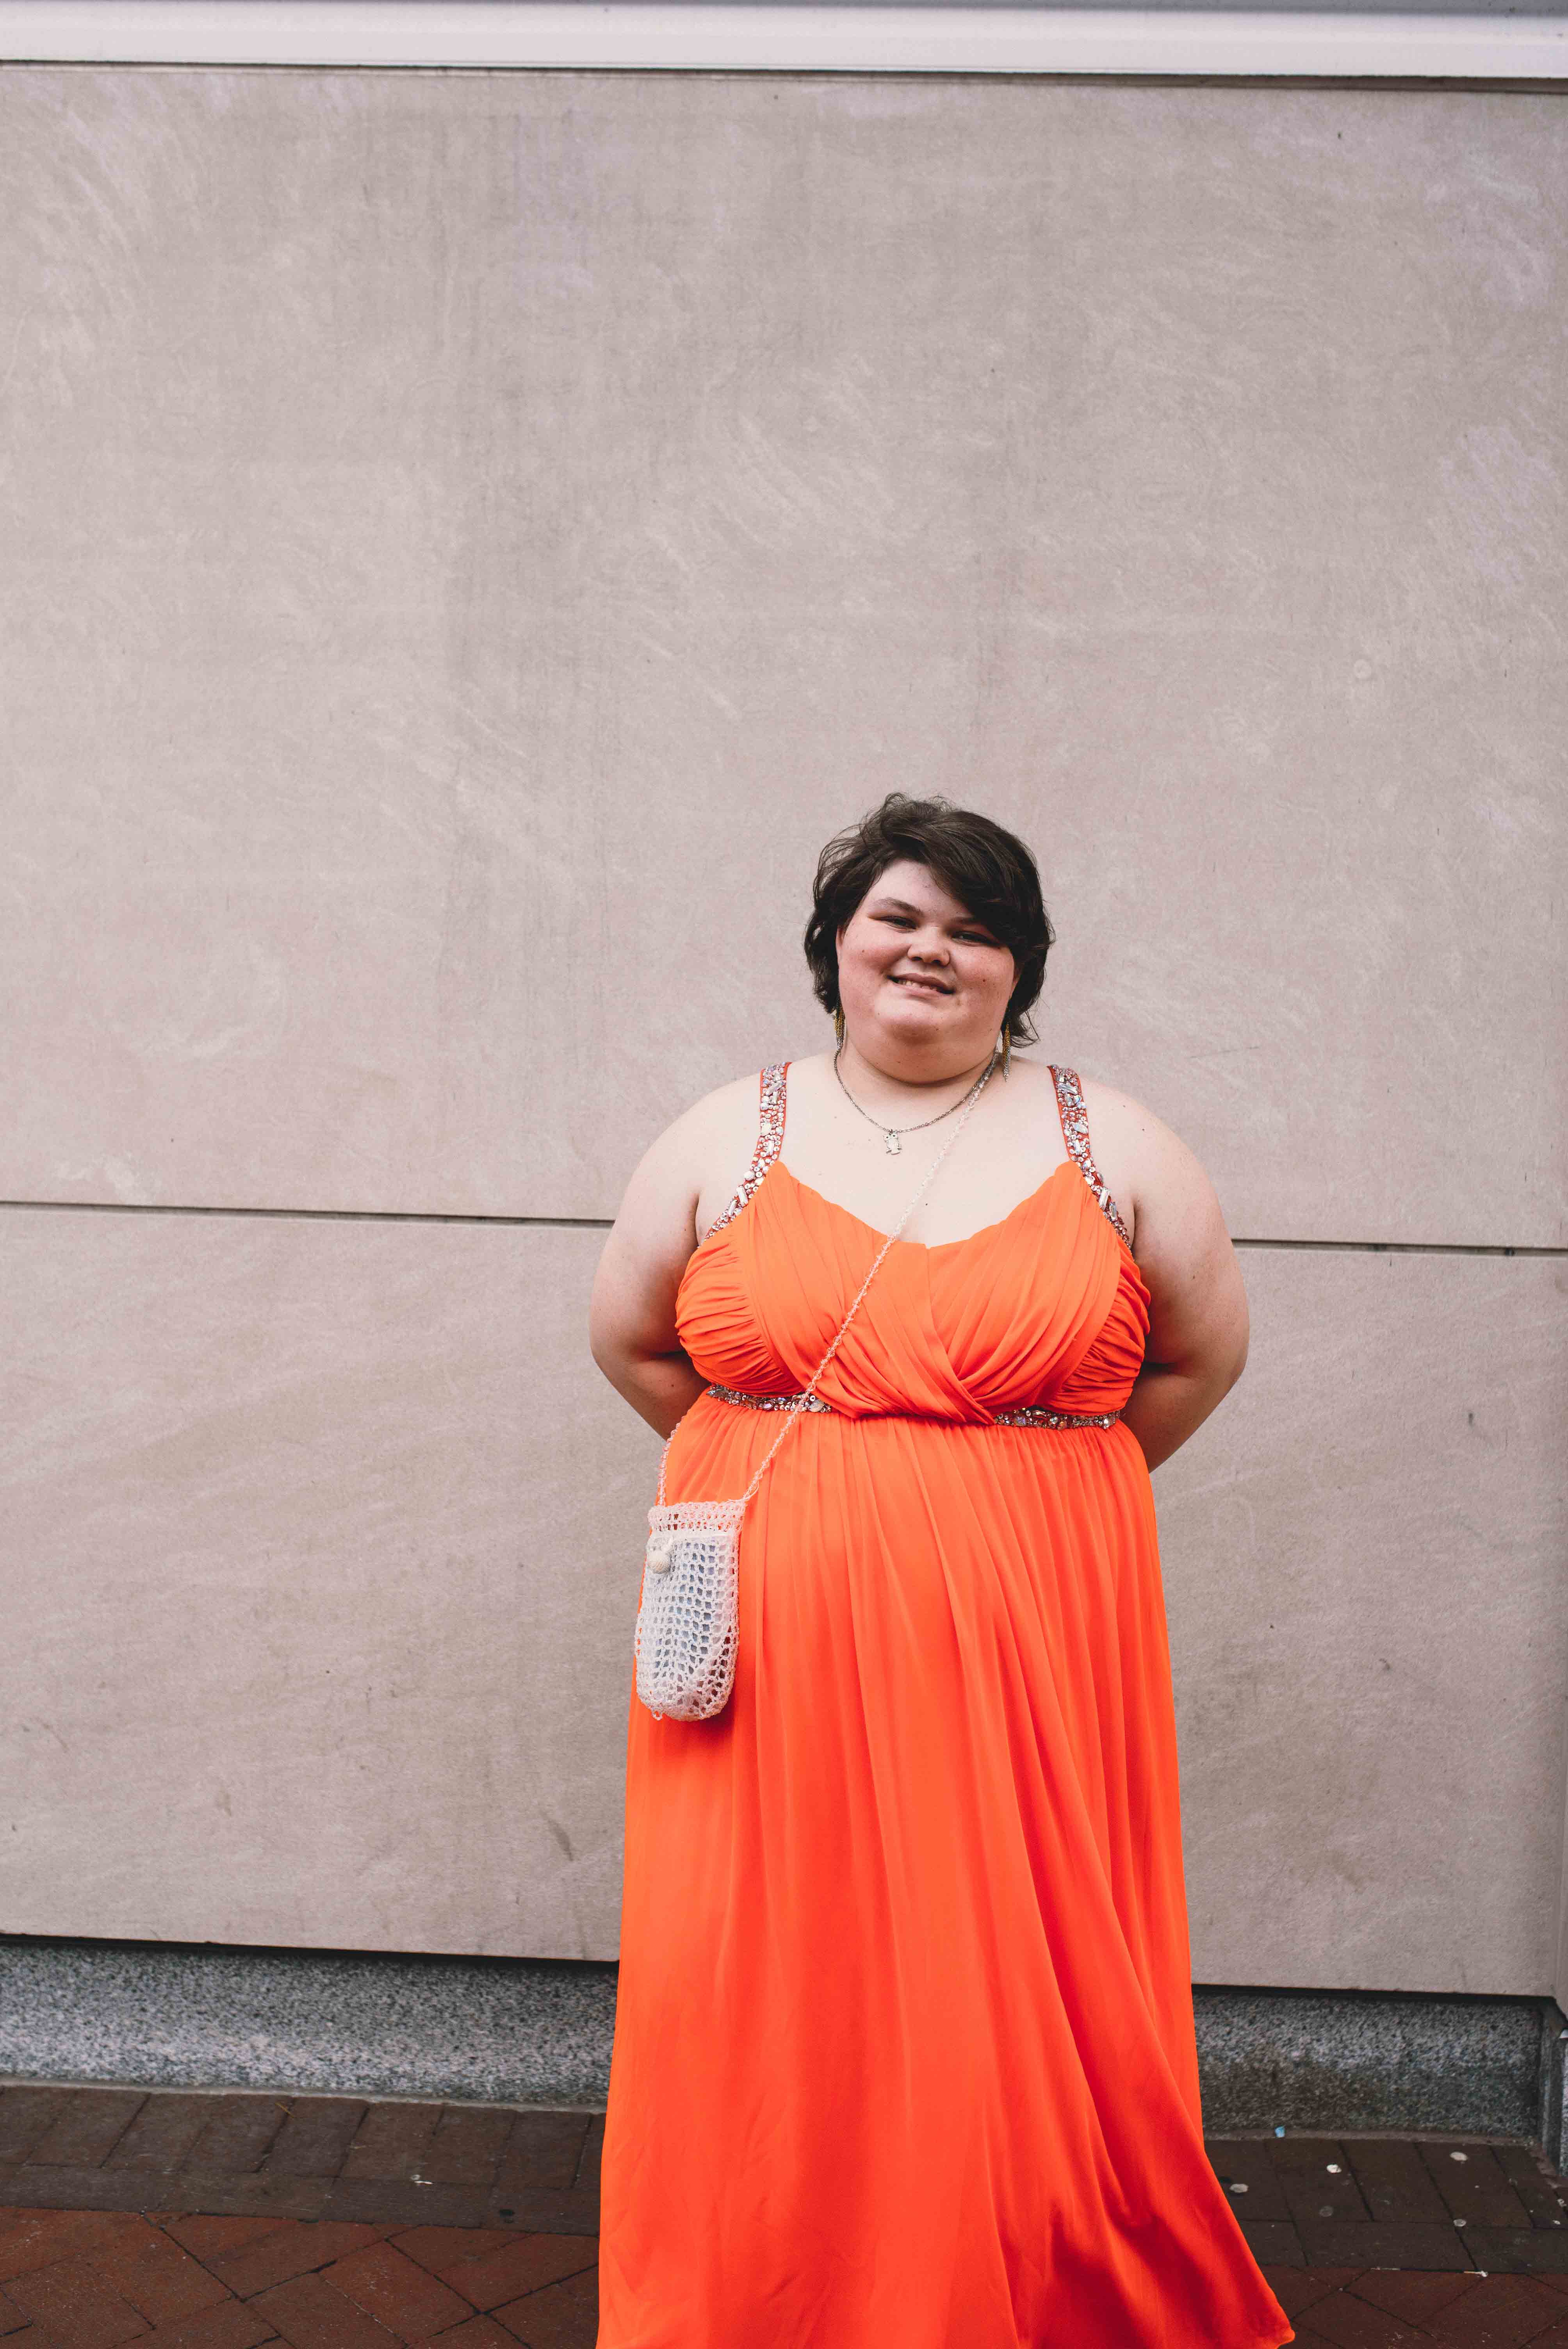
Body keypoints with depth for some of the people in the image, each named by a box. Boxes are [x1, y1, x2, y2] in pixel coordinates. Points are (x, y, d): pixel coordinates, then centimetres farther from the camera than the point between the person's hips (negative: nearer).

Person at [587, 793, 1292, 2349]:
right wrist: (791, 1483, 10)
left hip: (1025, 1651, 0)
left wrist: (1041, 1489, 9)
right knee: (769, 2003, 6)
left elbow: (1202, 1355, 12)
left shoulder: (1113, 1149, 4)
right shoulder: (728, 1139, 5)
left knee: (1027, 2004, 5)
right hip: (779, 1651, 1)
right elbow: (630, 1342, 14)